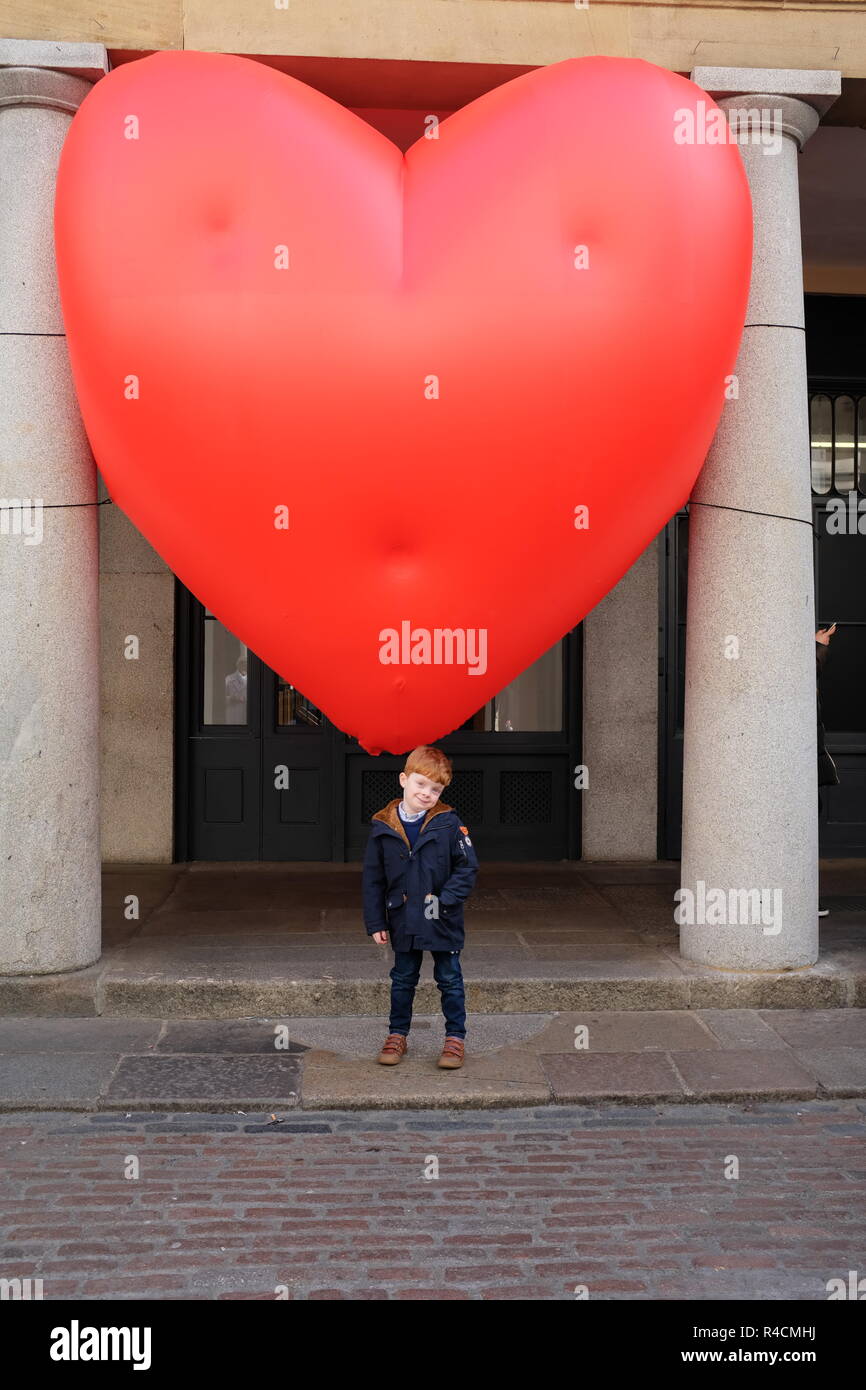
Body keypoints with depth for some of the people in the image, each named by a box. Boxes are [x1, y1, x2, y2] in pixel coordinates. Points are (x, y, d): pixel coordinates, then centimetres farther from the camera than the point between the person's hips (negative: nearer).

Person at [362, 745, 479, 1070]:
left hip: (443, 920, -2)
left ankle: (455, 1037, 23)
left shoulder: (449, 823, -11)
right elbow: (372, 879, 1)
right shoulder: (383, 826, -5)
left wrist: (446, 900, -17)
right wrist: (375, 923, -1)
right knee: (402, 980, 16)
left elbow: (468, 867, -7)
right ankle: (397, 1035, 31)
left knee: (450, 980, 10)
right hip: (403, 920, 2)